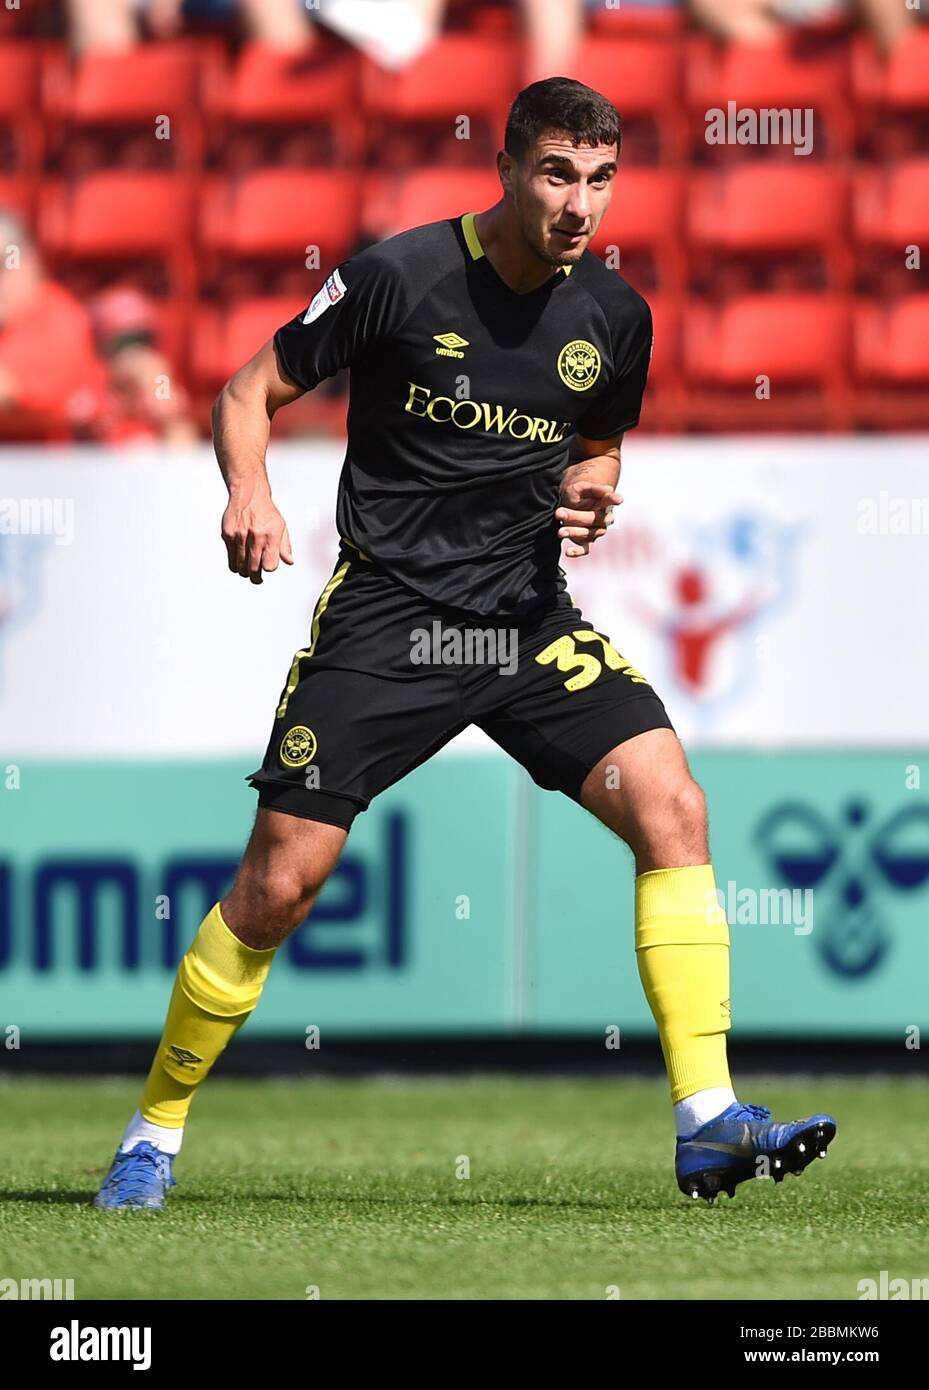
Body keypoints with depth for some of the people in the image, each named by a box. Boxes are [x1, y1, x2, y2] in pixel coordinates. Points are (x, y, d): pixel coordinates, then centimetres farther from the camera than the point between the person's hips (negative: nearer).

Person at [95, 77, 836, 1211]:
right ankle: (153, 1135, 13)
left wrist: (589, 492, -1)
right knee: (278, 884, -6)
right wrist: (250, 494, -20)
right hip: (385, 615, -4)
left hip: (529, 621, 4)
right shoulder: (397, 276, -9)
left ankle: (708, 1121, -14)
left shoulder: (614, 316, 4)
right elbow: (249, 392, 0)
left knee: (672, 810, -15)